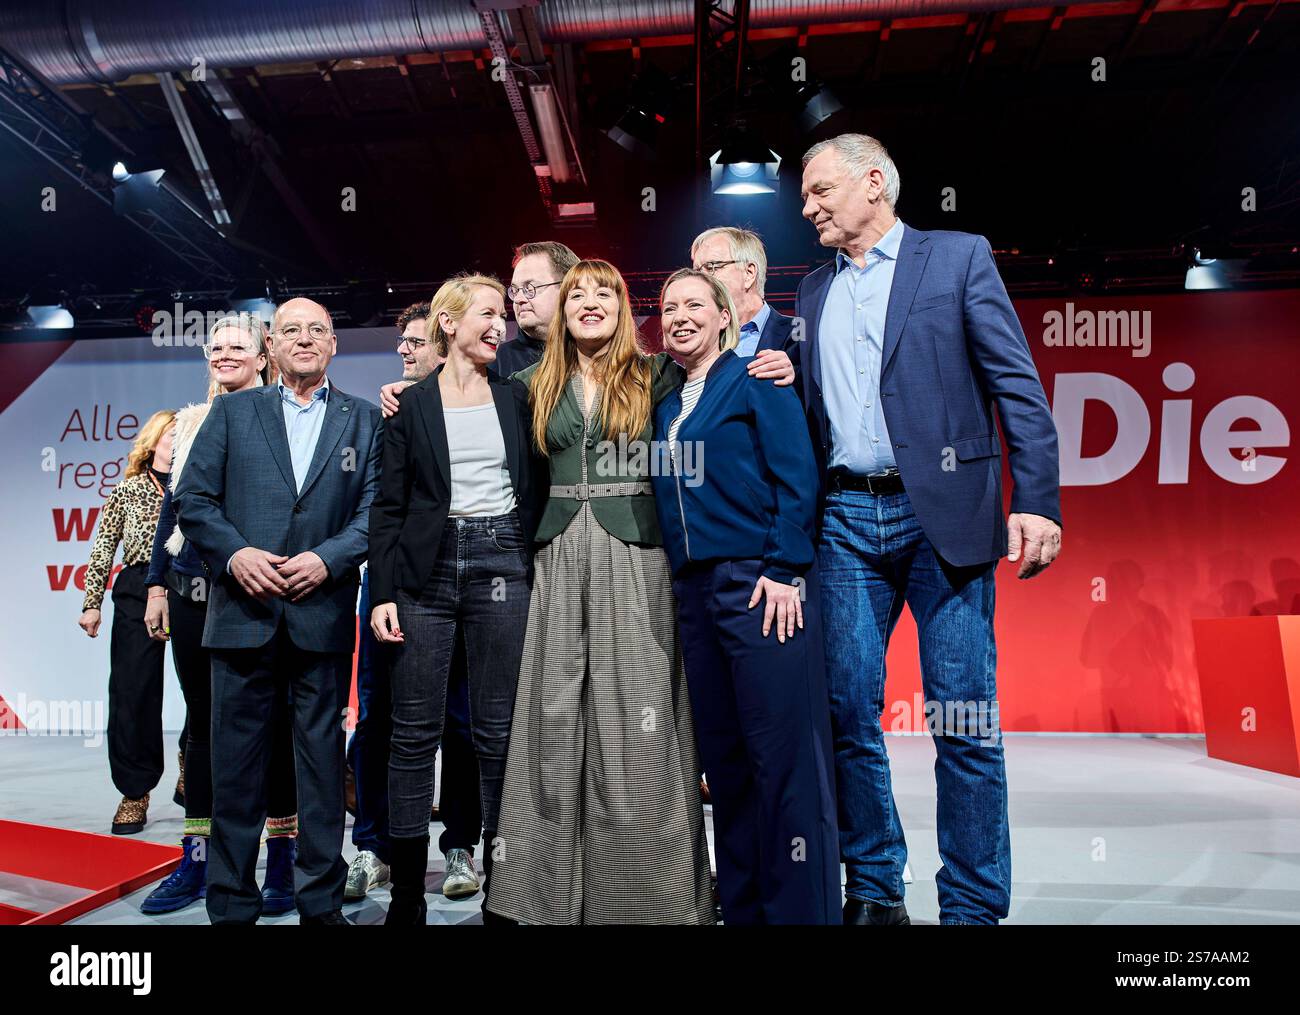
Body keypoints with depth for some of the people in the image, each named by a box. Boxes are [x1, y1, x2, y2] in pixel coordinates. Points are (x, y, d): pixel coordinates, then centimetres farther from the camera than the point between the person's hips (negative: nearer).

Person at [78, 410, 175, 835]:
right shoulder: (127, 490, 8)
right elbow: (103, 549, 8)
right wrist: (92, 603, 4)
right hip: (137, 593, 0)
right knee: (132, 691, 0)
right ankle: (135, 792, 13)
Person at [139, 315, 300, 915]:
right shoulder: (190, 422, 14)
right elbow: (173, 505, 16)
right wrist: (157, 584, 13)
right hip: (192, 592, 5)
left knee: (269, 721, 2)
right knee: (202, 720, 12)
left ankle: (281, 862, 14)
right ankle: (195, 862, 23)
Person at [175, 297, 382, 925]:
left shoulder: (363, 420, 9)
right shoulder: (232, 412, 11)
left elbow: (375, 509, 1)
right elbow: (192, 499, 5)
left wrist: (327, 558, -13)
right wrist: (234, 553, -10)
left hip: (324, 613, 0)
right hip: (243, 610, 1)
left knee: (322, 758, 7)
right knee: (236, 761, 7)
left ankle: (321, 902, 20)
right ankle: (231, 905, 22)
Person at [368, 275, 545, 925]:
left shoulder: (516, 398, 11)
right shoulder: (411, 405, 6)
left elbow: (536, 491, 12)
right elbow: (388, 506, 3)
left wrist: (535, 570, 3)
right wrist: (383, 592, -5)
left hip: (501, 565, 1)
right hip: (425, 569, 0)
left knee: (498, 731, 3)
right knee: (413, 732, 2)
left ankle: (501, 892, 16)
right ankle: (406, 895, 15)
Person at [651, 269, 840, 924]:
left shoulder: (754, 378, 1)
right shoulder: (665, 404, 19)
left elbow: (797, 477, -7)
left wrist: (785, 570, -15)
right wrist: (679, 580, 12)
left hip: (760, 585, -6)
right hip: (693, 592, 7)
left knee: (783, 756, -4)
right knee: (723, 758, 11)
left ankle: (801, 907, 9)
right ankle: (742, 907, 23)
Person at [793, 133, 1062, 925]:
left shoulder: (959, 257, 5)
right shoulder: (815, 290, 18)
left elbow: (1017, 385, -2)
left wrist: (1038, 502, -11)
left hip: (944, 512, -4)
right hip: (846, 519, 4)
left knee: (966, 720, 0)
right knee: (848, 710, 5)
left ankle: (975, 905, 16)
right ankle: (874, 891, 22)